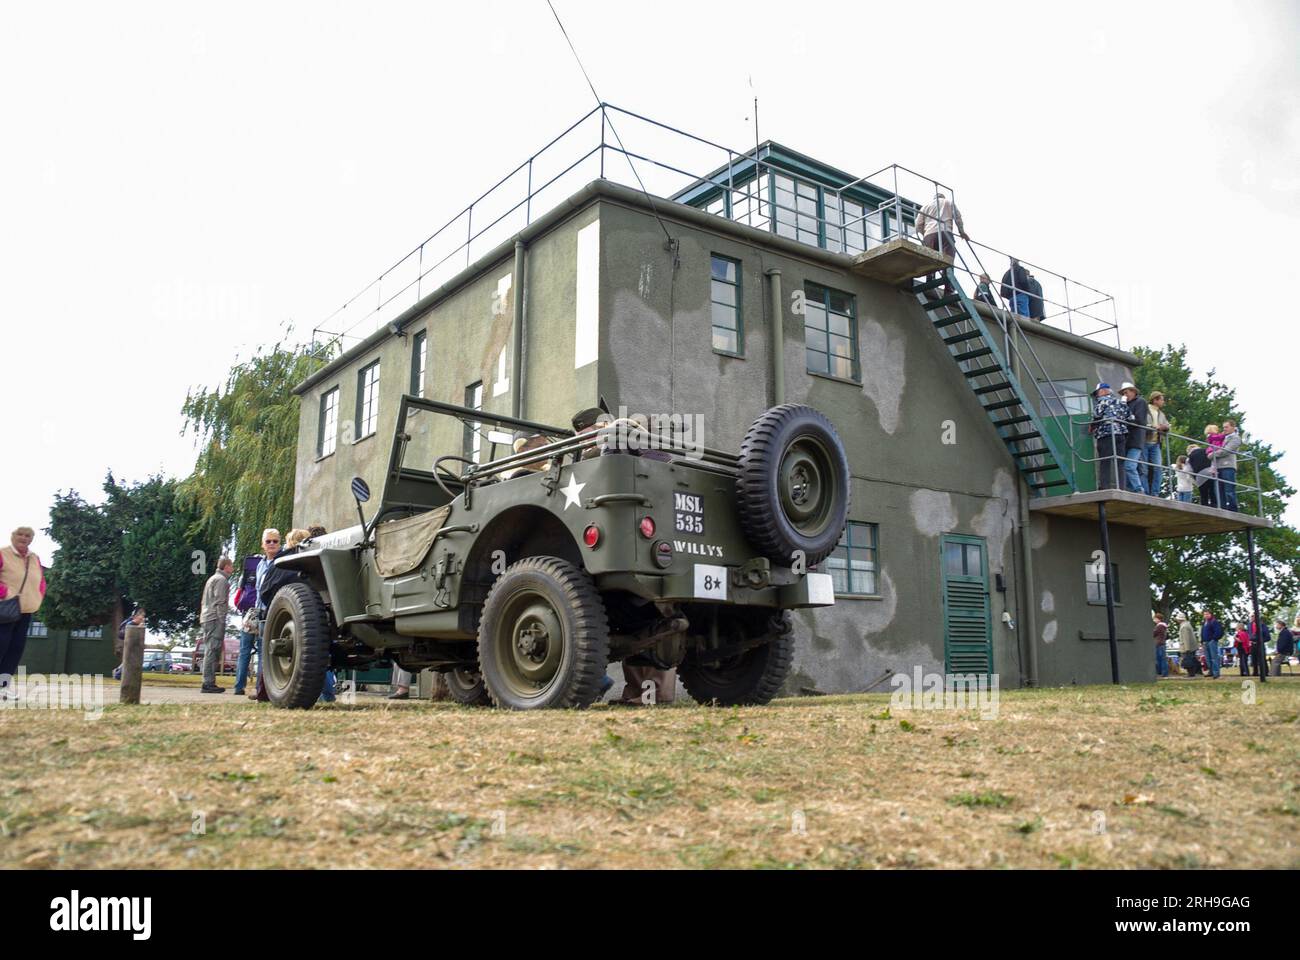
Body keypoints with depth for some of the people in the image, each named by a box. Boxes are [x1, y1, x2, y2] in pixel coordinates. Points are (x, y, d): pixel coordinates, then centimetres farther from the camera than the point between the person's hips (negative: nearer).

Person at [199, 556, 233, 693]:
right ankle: (208, 683, -14)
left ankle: (208, 683, 10)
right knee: (212, 650, -11)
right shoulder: (221, 579, -6)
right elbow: (220, 602, -15)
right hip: (215, 619, -10)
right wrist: (222, 621, -16)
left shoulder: (213, 578, 24)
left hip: (206, 618, 10)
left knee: (210, 650, 10)